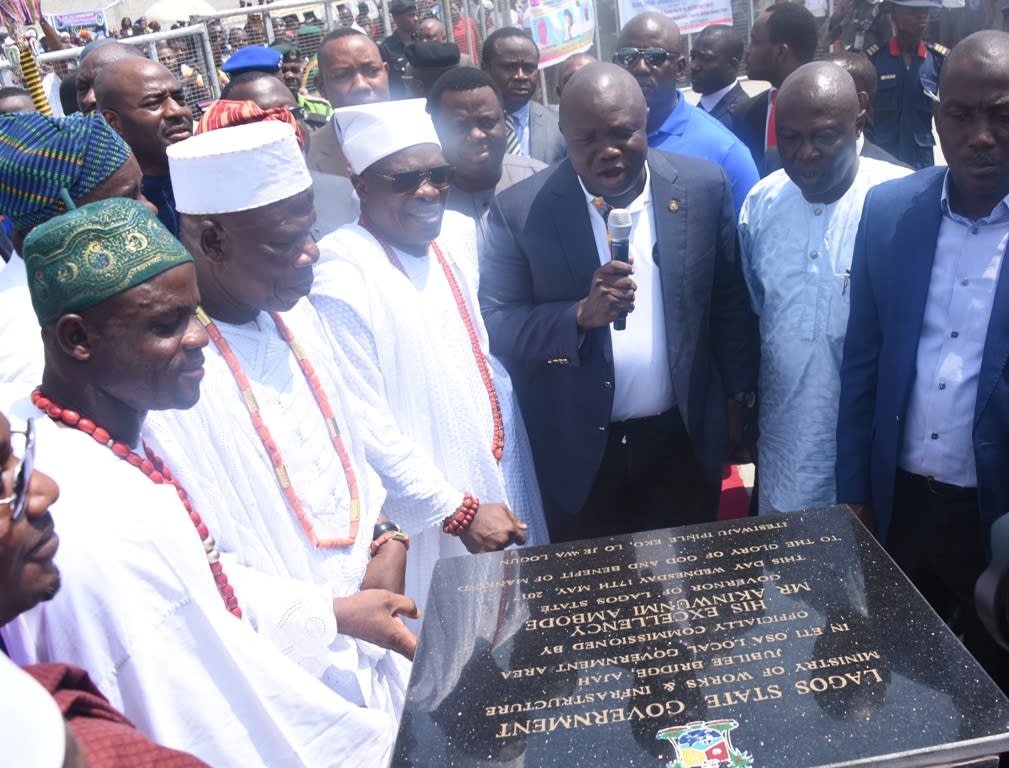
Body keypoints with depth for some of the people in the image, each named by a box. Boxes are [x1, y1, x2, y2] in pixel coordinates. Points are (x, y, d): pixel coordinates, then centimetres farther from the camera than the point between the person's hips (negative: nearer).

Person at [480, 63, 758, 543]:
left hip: (685, 440, 2)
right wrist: (580, 315, -26)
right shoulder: (520, 211, -11)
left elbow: (730, 302, 3)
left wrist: (739, 397, 6)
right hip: (577, 452, -1)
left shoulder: (703, 187, -5)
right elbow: (495, 325, -11)